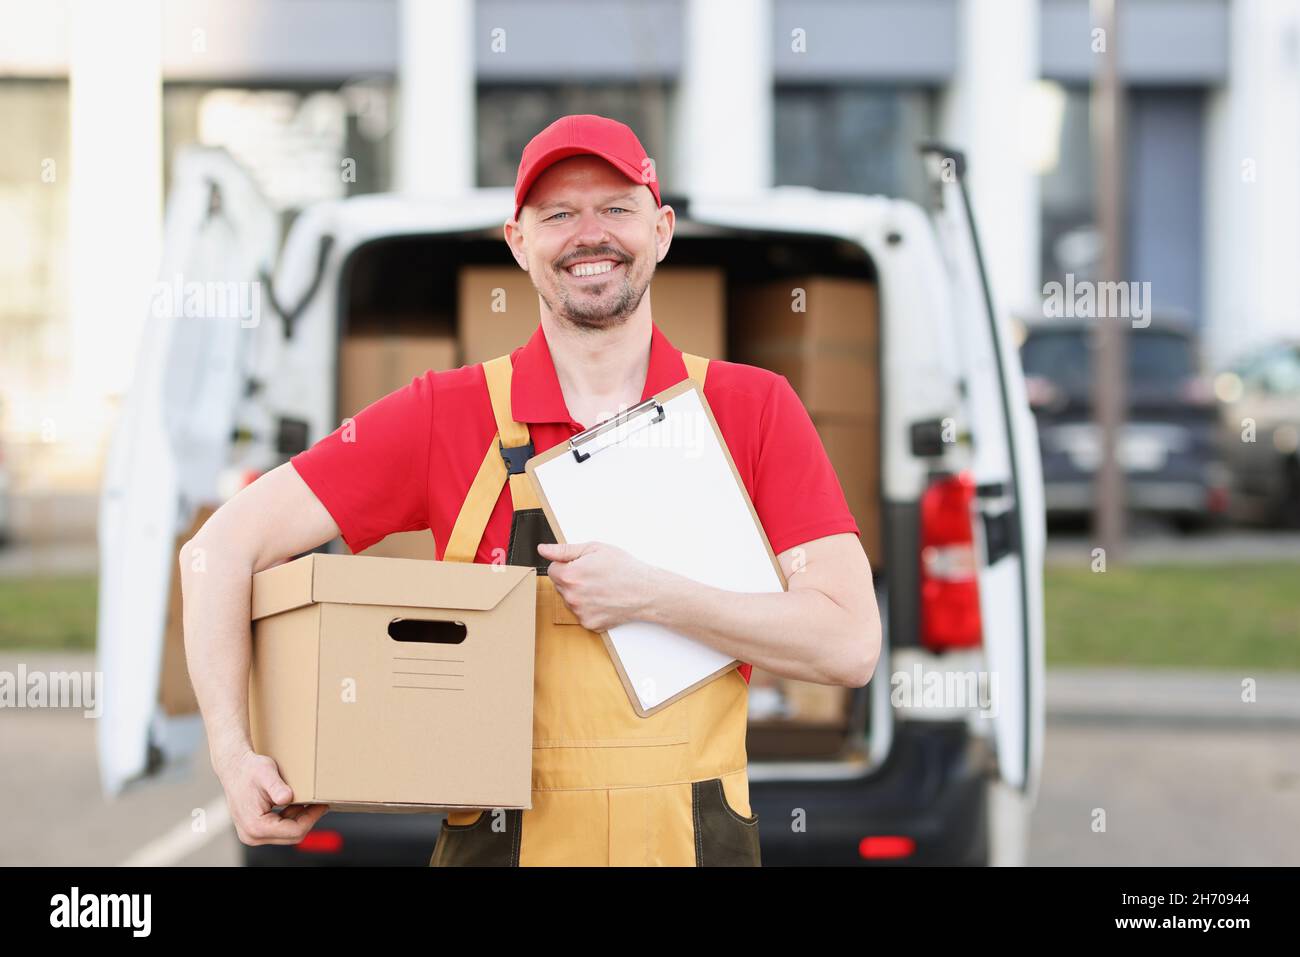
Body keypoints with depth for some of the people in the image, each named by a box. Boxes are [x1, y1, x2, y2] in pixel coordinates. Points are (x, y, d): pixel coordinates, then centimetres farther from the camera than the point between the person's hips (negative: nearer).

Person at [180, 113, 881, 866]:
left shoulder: (753, 408, -3)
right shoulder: (449, 415, -4)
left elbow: (850, 644, -10)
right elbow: (229, 544, -5)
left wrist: (653, 597, -20)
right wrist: (234, 756, -17)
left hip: (698, 840, 1)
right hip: (502, 841, 0)